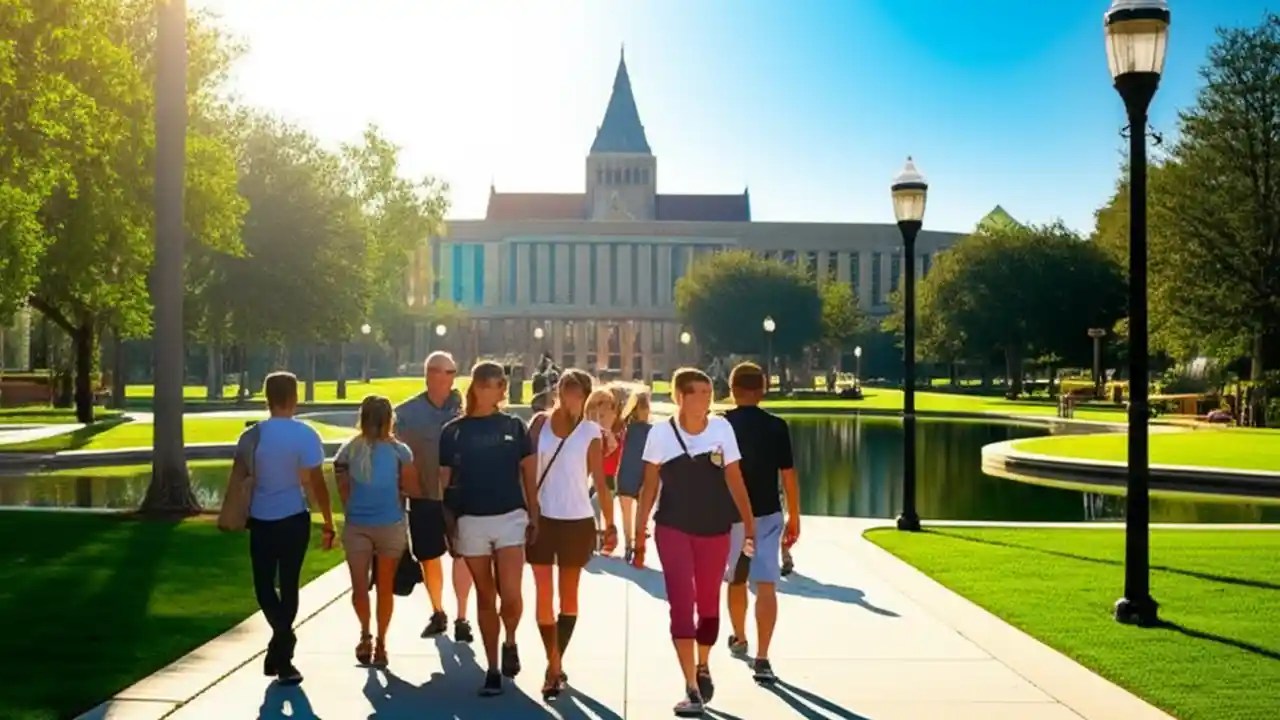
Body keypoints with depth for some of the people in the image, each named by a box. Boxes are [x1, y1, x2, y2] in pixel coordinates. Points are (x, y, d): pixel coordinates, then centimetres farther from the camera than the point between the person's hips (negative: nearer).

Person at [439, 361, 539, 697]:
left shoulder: (514, 426, 4)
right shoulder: (453, 431, 1)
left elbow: (529, 474, 8)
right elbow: (445, 483, 3)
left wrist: (534, 516, 2)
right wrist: (449, 527, -1)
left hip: (510, 517, 0)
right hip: (471, 521, 0)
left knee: (510, 595, -12)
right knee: (485, 597, 8)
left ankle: (510, 643, 18)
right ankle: (493, 670, 17)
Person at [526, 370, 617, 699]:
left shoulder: (590, 431, -3)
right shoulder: (540, 423, 1)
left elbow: (600, 481, -1)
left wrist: (610, 524, -2)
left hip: (577, 521, -1)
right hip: (542, 518, 1)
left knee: (568, 595, 9)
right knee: (544, 596, -2)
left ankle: (555, 665, 22)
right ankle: (555, 666, 4)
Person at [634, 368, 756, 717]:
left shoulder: (722, 428, -6)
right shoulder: (660, 433, -7)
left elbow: (735, 480, -1)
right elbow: (649, 487, -1)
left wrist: (750, 525, -5)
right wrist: (639, 534, -3)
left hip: (715, 530, 2)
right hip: (673, 529, -2)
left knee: (708, 604, 13)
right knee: (681, 602, -10)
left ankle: (703, 667, 39)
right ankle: (691, 689, -7)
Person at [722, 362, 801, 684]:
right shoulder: (777, 426, -4)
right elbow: (788, 476, -3)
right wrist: (794, 517, 6)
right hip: (767, 514, -1)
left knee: (735, 581, 21)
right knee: (766, 586, -5)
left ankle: (738, 639, 40)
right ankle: (762, 659, -14)